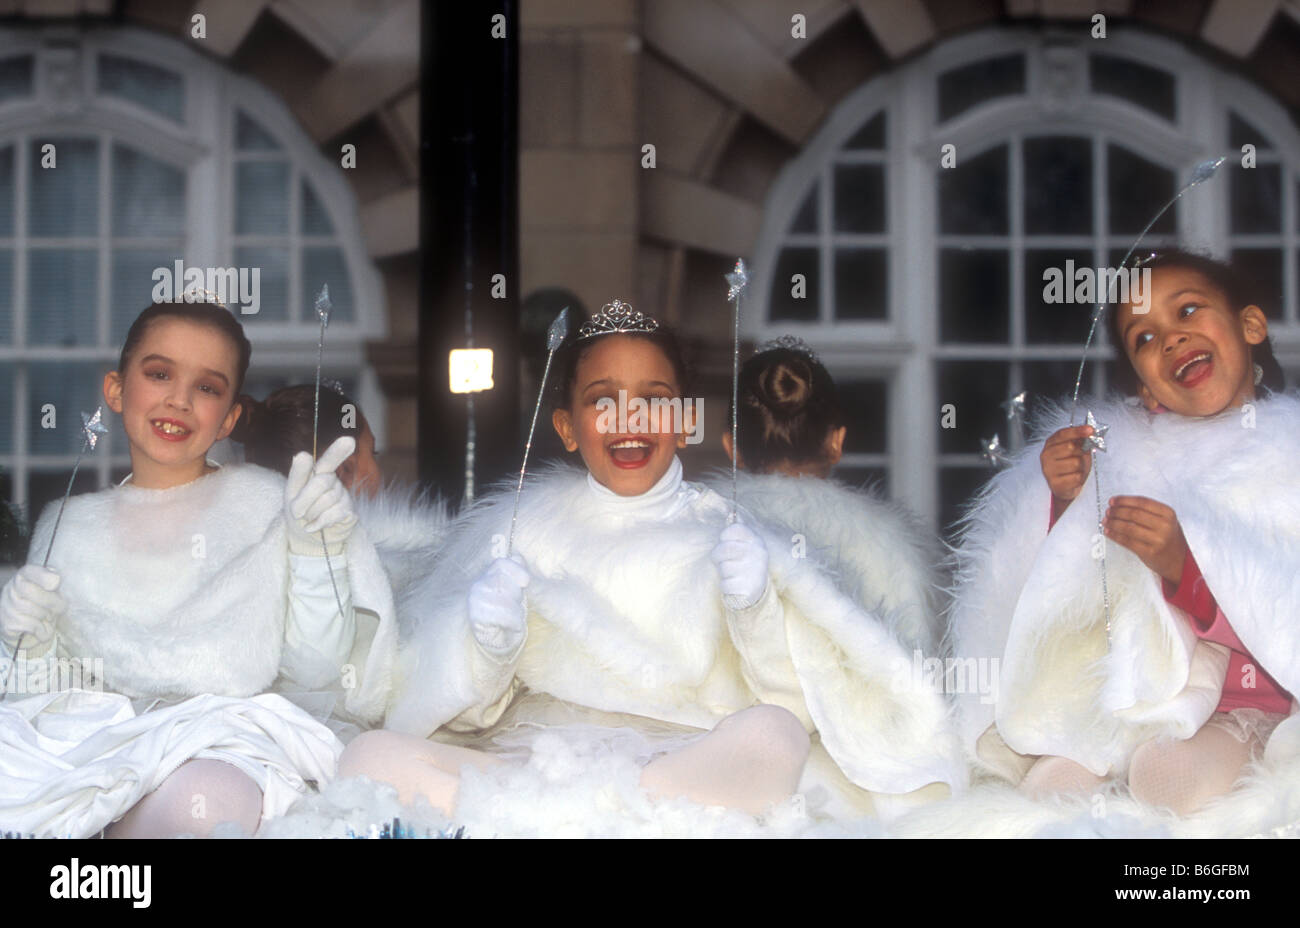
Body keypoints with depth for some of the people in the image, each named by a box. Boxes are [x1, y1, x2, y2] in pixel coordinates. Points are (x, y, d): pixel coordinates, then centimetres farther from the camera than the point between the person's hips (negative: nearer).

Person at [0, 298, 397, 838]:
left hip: (227, 742, -1)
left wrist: (315, 550, -8)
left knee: (200, 799, -41)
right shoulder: (67, 527, 19)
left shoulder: (268, 505, 12)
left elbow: (317, 672, 4)